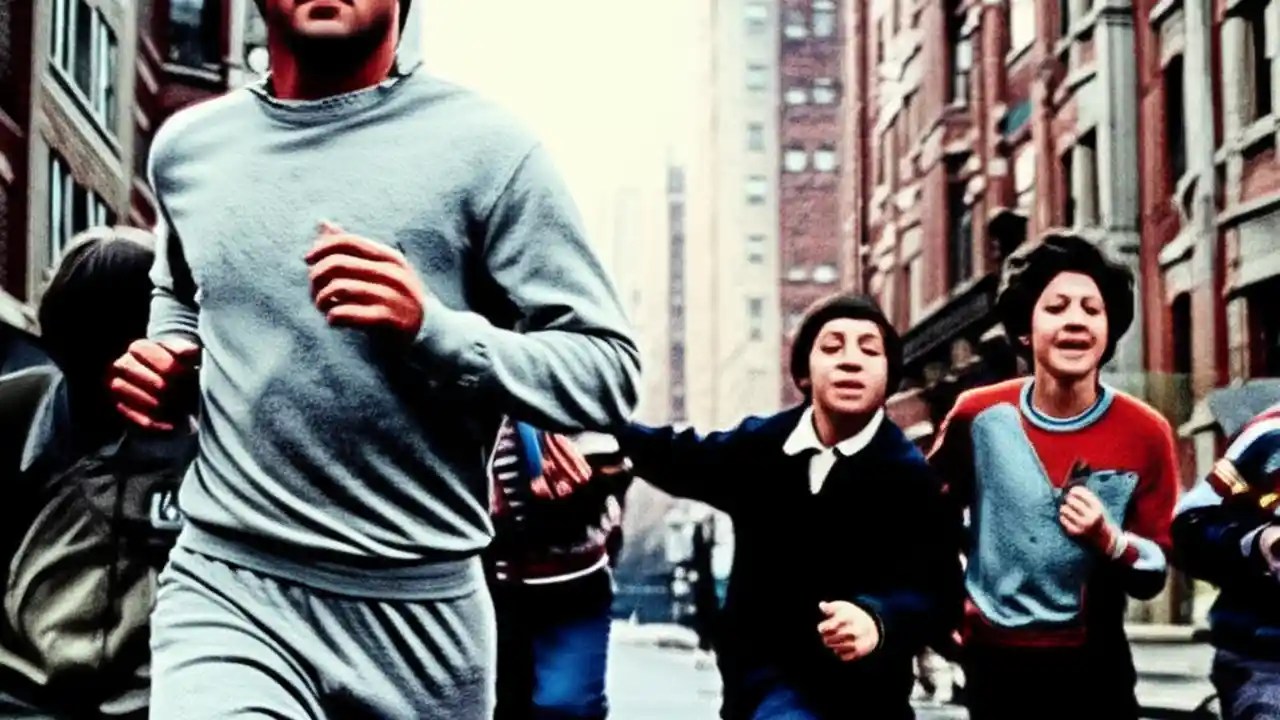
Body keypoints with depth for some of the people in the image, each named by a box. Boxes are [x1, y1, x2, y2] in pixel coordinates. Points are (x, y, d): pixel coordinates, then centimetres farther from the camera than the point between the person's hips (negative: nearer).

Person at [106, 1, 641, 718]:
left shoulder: (482, 146, -6)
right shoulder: (188, 146, 8)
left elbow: (609, 371, -7)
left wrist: (432, 330, -22)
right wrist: (167, 366, 7)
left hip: (418, 610, -1)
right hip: (223, 586, 2)